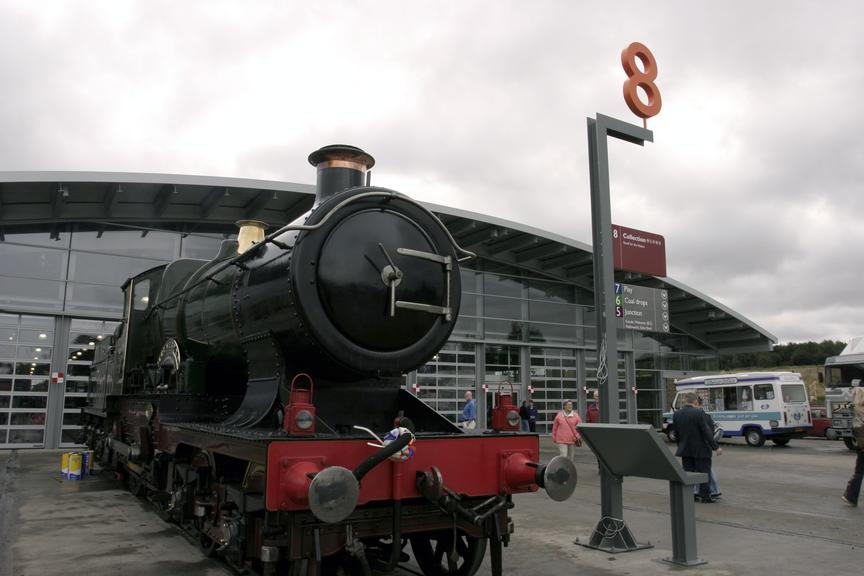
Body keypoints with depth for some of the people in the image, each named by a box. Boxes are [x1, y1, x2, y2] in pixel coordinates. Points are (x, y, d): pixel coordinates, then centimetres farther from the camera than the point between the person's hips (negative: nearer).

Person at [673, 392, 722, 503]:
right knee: (704, 472, 5)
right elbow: (706, 432, -18)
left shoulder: (676, 414, 0)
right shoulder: (698, 413, -17)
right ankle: (705, 496, 7)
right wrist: (716, 447, -13)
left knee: (688, 472, 11)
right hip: (700, 449, -5)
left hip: (685, 450, 5)